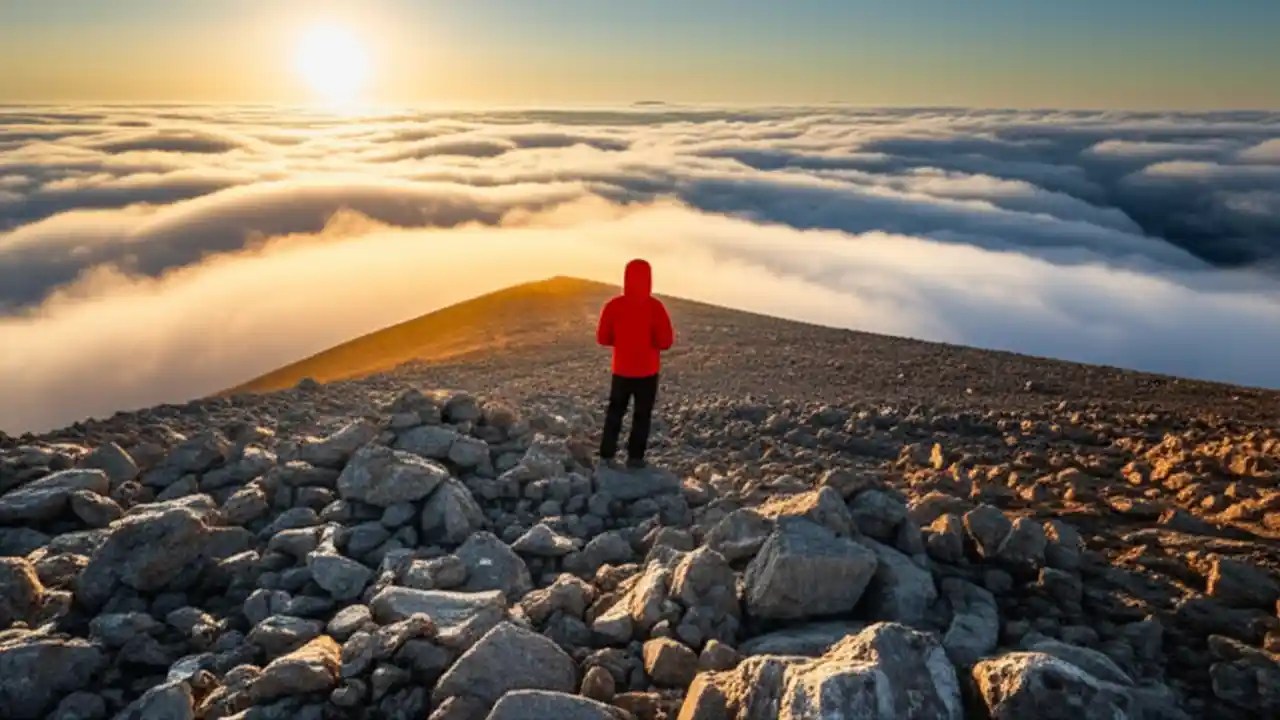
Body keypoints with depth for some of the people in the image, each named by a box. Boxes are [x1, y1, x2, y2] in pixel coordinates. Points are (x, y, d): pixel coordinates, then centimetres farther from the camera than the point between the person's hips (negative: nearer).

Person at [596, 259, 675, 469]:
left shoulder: (613, 305, -8)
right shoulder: (655, 306, -14)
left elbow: (603, 338, -2)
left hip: (621, 370, 2)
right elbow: (665, 341, -14)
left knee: (615, 412, 16)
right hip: (647, 371, -2)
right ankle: (635, 457, 10)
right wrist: (651, 341, 6)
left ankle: (606, 455, 15)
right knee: (642, 415, 10)